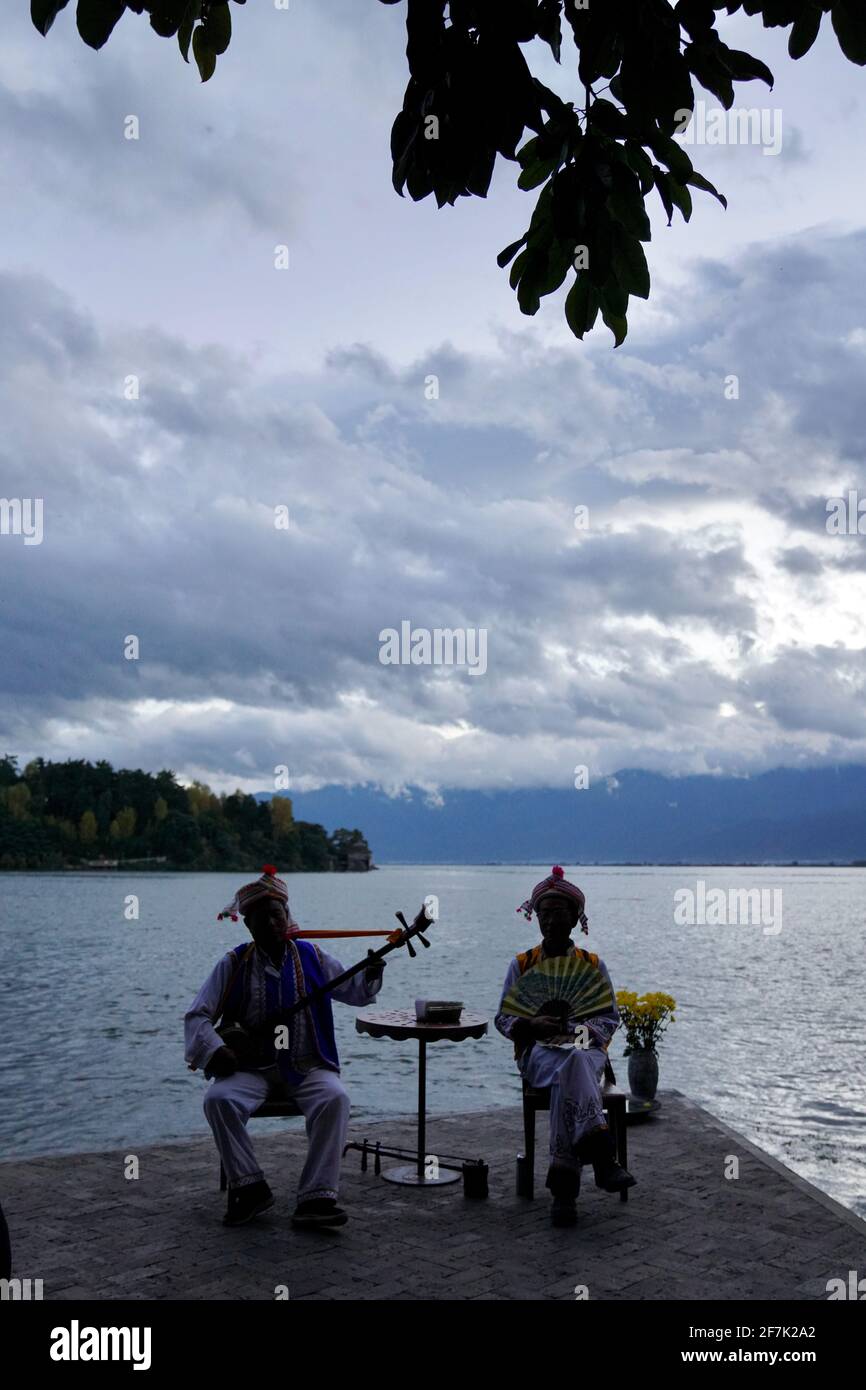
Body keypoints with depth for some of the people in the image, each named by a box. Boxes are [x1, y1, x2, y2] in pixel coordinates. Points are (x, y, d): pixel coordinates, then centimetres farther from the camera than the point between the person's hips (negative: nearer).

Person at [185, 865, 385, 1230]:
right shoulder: (234, 965, 4)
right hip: (251, 1068, 0)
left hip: (307, 1067, 0)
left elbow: (355, 993, 13)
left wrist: (371, 973, -10)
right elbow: (197, 1016, 1)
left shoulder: (312, 957, 9)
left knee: (335, 1099, -30)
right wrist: (214, 1051, -18)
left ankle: (316, 1198, -30)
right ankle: (250, 1188, -13)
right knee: (219, 1100, -30)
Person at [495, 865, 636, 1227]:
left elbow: (611, 1017, 11)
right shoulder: (522, 964, 13)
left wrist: (585, 1029, -13)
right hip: (539, 1051, -1)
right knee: (573, 1065, -40)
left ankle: (565, 1185, -47)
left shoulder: (593, 964, 14)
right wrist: (533, 1025, -15)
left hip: (585, 1047, 1)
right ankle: (600, 1153, -56)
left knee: (569, 1078, -40)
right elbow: (503, 1019, 9)